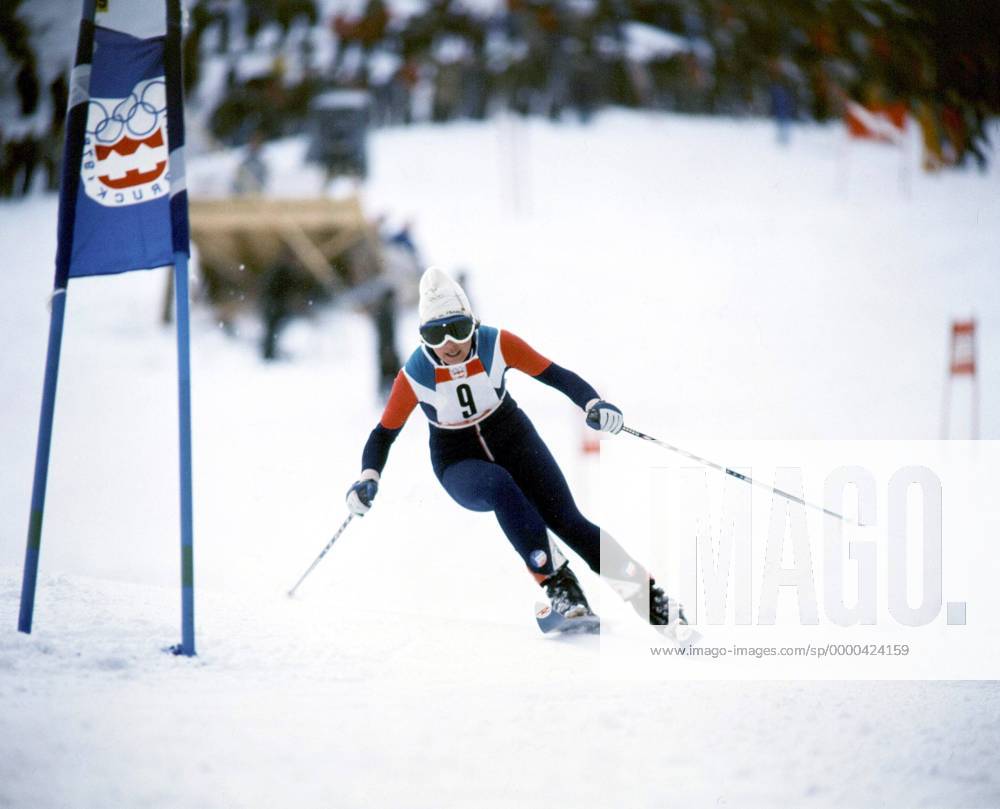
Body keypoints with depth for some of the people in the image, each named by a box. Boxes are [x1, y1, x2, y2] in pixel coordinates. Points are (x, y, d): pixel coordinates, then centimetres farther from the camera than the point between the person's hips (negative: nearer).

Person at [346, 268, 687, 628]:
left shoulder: (497, 344, -19)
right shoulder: (414, 376, -20)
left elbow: (555, 374, -14)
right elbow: (383, 434, -8)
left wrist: (594, 405, -32)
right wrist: (367, 480, -24)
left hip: (513, 440, 2)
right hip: (461, 465, -2)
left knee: (566, 520, -14)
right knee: (500, 486, -36)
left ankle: (650, 597, -7)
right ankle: (554, 580, -30)